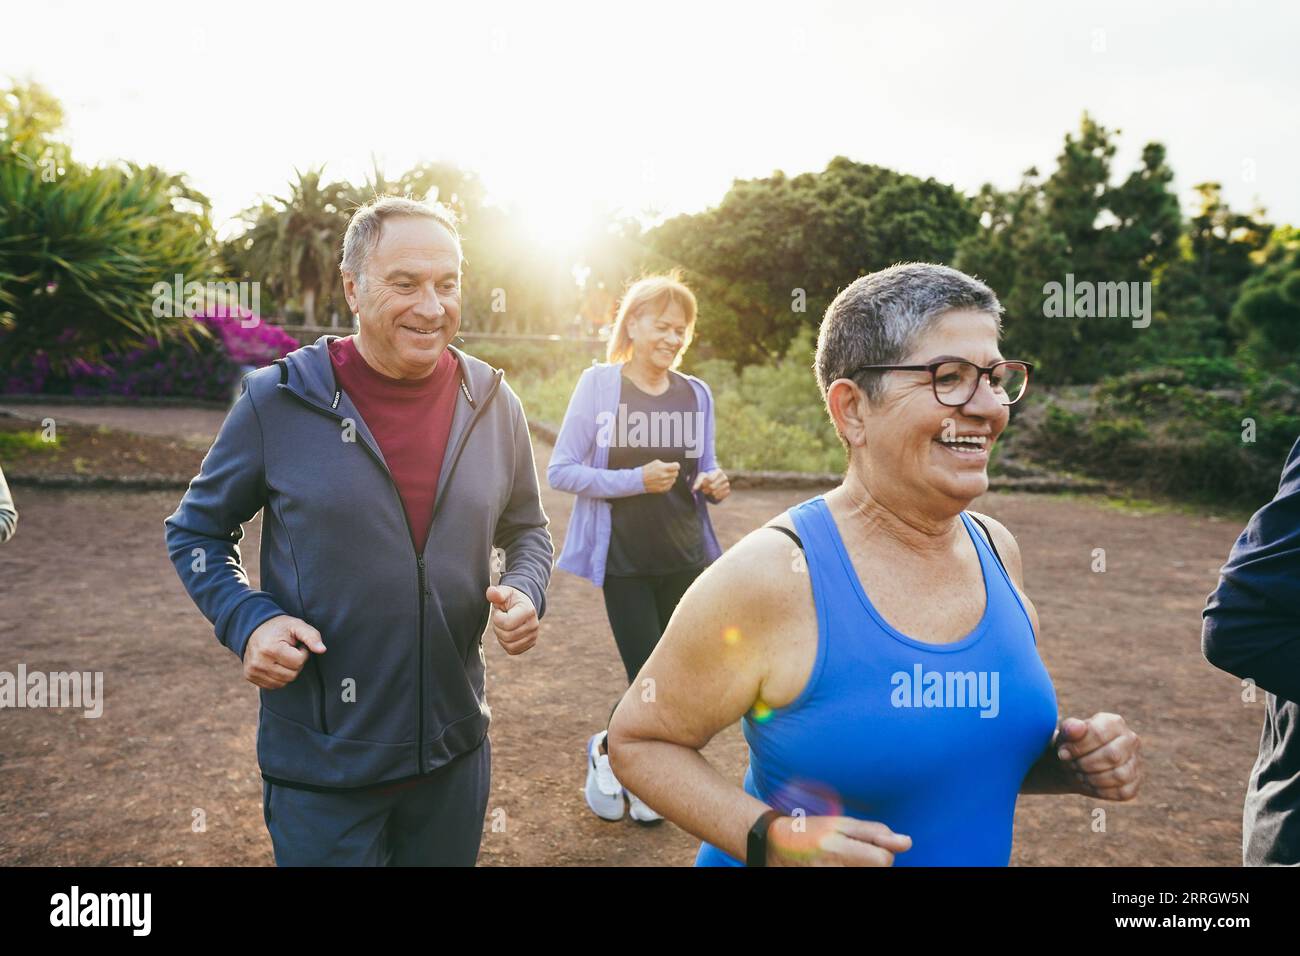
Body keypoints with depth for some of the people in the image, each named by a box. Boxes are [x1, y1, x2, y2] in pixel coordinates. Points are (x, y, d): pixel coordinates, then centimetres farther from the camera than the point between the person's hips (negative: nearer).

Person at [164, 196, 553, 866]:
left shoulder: (493, 405, -2)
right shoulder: (277, 399, -11)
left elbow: (526, 529, 11)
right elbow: (195, 531, 2)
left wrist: (525, 593, -10)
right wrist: (247, 620, -15)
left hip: (456, 748, 4)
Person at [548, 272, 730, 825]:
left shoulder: (695, 394, 7)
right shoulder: (599, 384, -6)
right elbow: (560, 472, -8)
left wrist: (714, 486, -7)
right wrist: (636, 480, -18)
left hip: (686, 558, 4)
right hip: (625, 560, -4)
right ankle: (607, 749, 28)